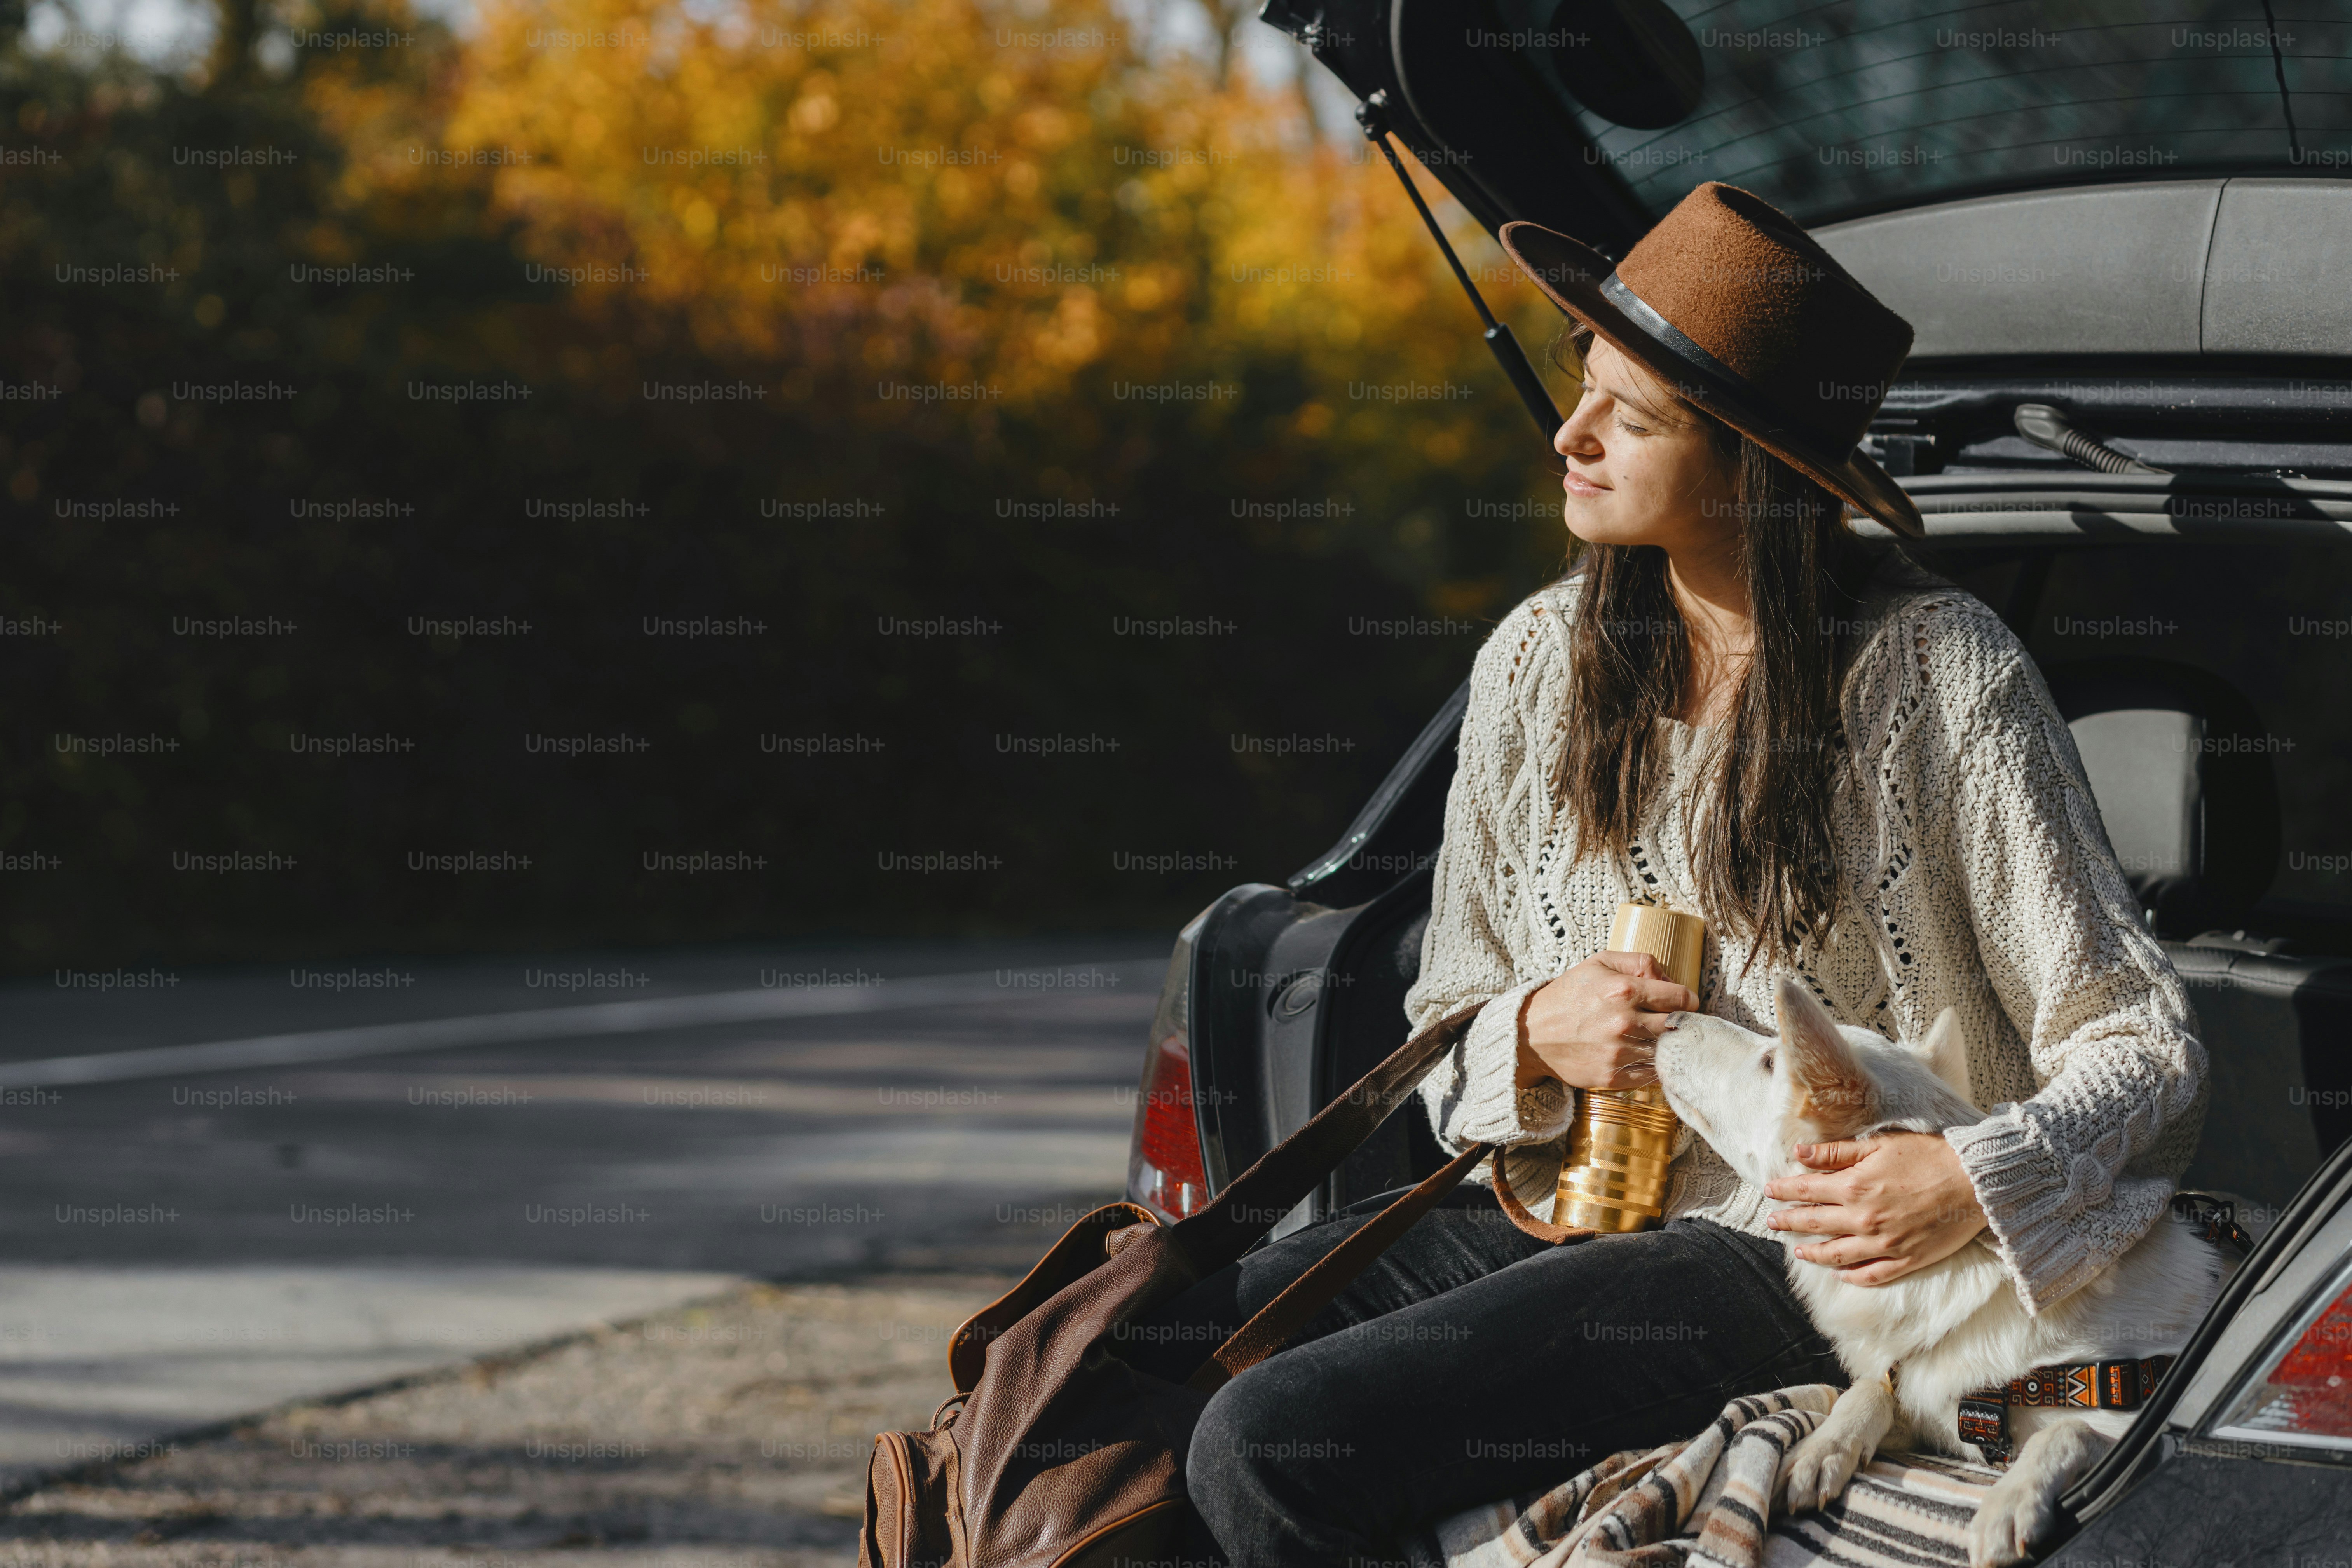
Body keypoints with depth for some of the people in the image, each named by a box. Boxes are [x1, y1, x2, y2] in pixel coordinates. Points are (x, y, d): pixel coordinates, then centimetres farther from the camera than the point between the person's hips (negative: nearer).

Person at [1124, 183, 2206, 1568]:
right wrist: (1536, 1032, -8)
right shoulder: (1537, 662, 9)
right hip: (1554, 1216, 6)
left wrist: (1978, 1182, -24)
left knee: (1267, 1448, -24)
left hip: (1793, 1252, -6)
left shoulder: (1943, 676, -7)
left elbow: (2148, 1050, -5)